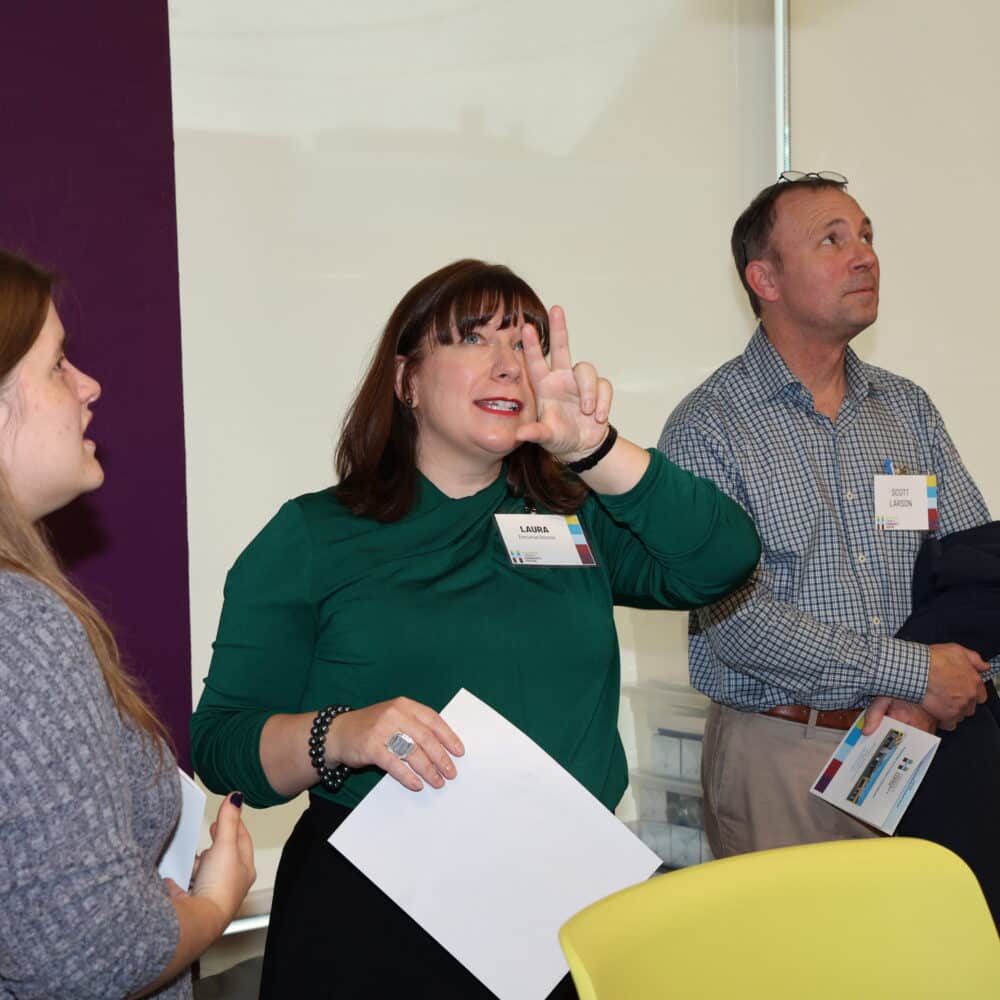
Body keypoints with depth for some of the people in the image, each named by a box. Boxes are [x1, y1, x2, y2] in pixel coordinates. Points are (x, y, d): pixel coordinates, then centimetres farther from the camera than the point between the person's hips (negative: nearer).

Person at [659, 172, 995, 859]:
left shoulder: (908, 408, 10)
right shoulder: (708, 428, -8)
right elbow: (733, 618, -17)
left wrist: (926, 701, -11)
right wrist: (915, 670, -16)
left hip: (914, 744, 5)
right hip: (781, 757, -4)